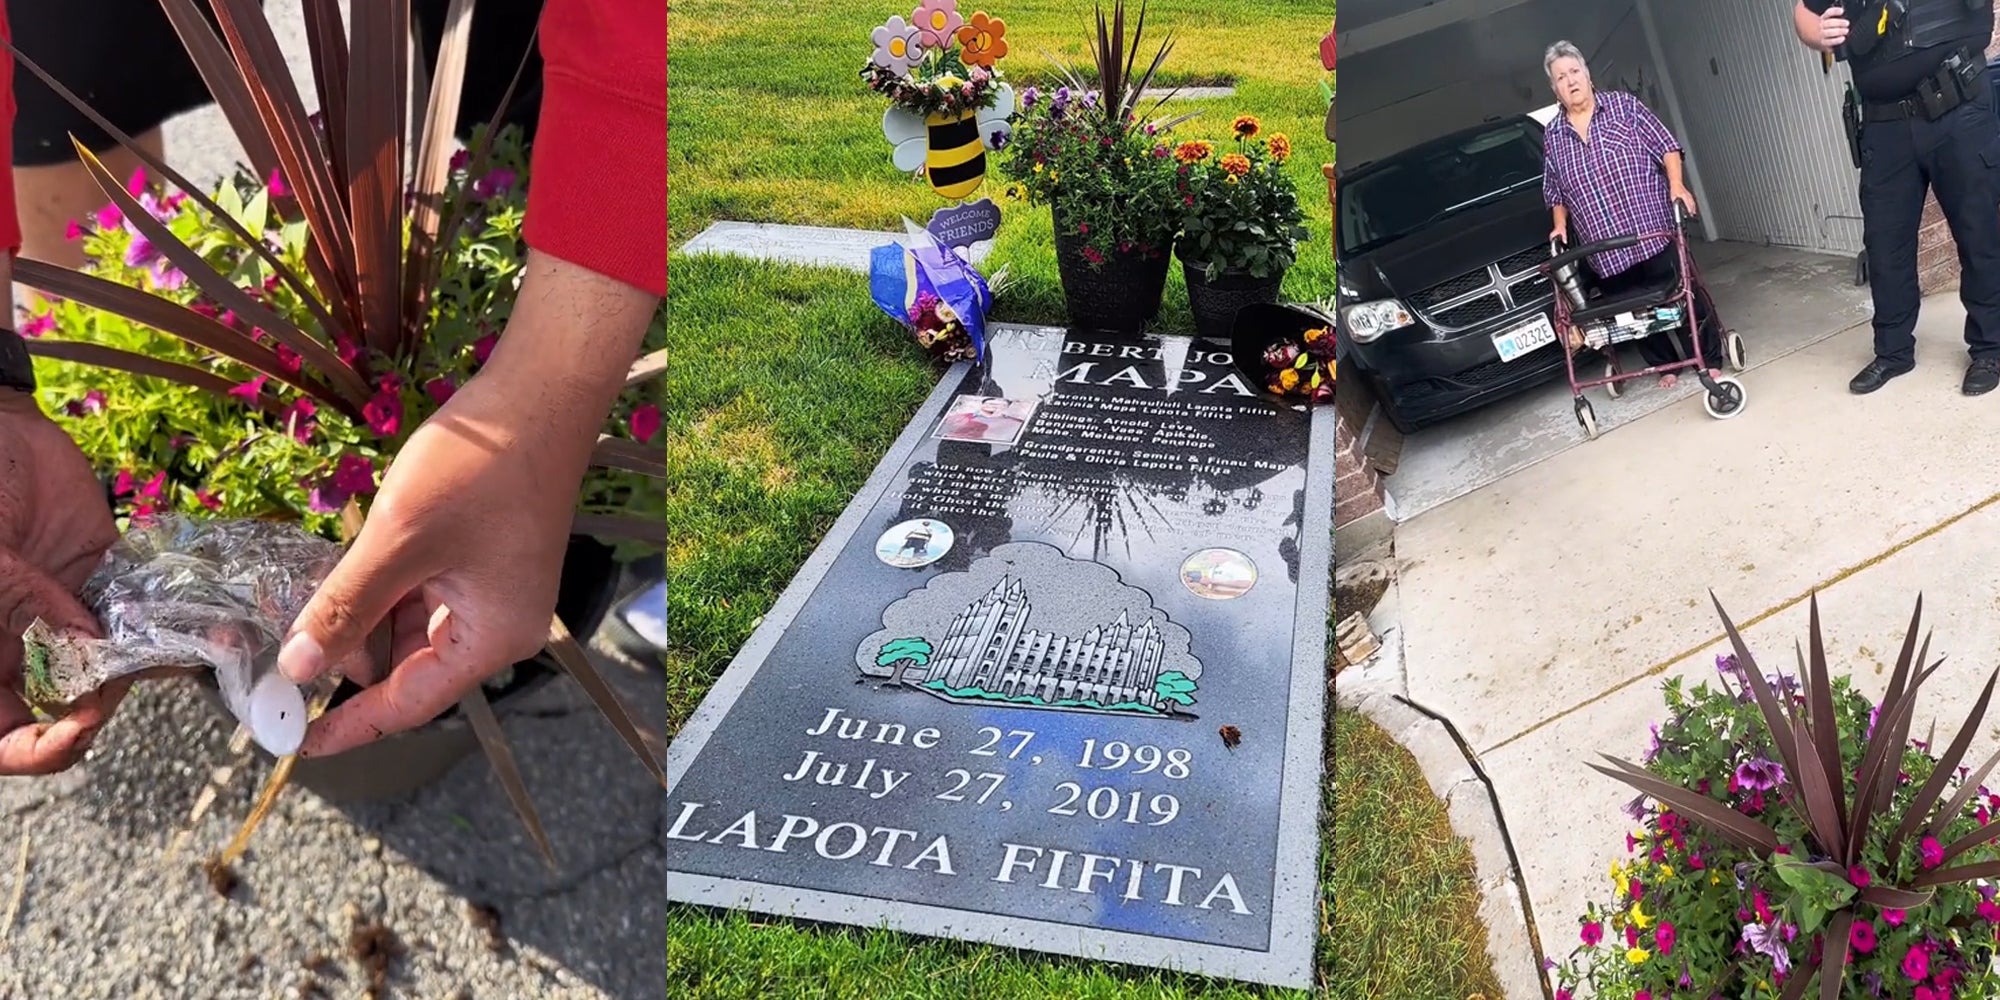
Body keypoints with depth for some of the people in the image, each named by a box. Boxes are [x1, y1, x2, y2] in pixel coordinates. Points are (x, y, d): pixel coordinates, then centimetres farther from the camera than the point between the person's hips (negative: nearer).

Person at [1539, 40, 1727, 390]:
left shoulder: (1624, 106, 3)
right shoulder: (1553, 137, 10)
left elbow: (1665, 145, 0)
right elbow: (1555, 192, 18)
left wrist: (1676, 184, -13)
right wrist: (1560, 225, 5)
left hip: (1655, 231, -3)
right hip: (1605, 250, 3)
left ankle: (1710, 360, 17)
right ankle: (1665, 366, 25)